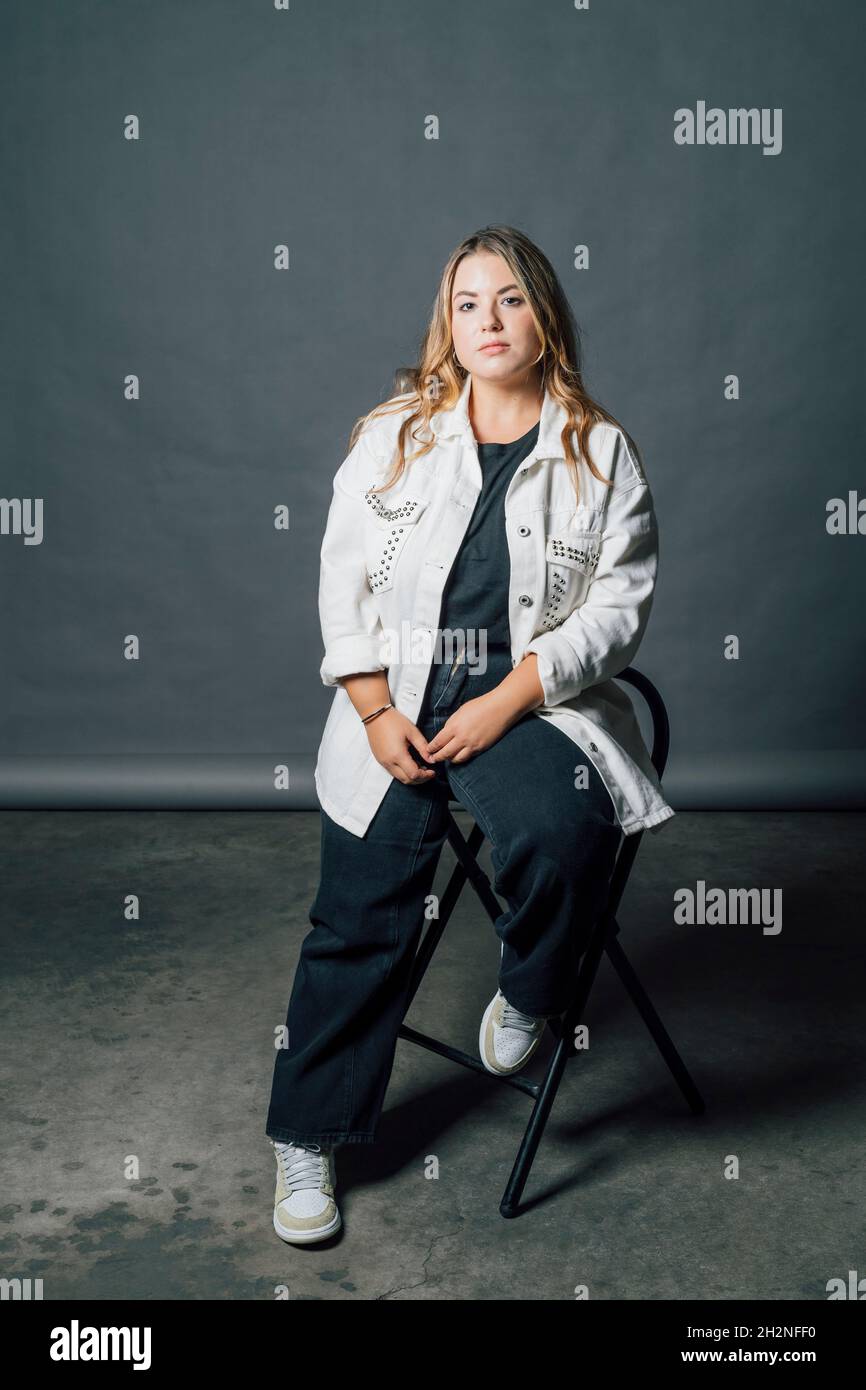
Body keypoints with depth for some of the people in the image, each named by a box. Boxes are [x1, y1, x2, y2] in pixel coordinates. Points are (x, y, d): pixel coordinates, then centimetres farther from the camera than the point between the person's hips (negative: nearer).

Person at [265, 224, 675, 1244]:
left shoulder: (602, 454, 5)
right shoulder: (390, 436, 10)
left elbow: (617, 608, -1)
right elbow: (345, 582, 6)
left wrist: (507, 701, -13)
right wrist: (377, 714, -7)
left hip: (534, 699, -1)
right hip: (395, 703, 1)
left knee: (564, 828, -31)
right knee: (361, 920, -2)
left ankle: (526, 995, 2)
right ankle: (306, 1140, 14)